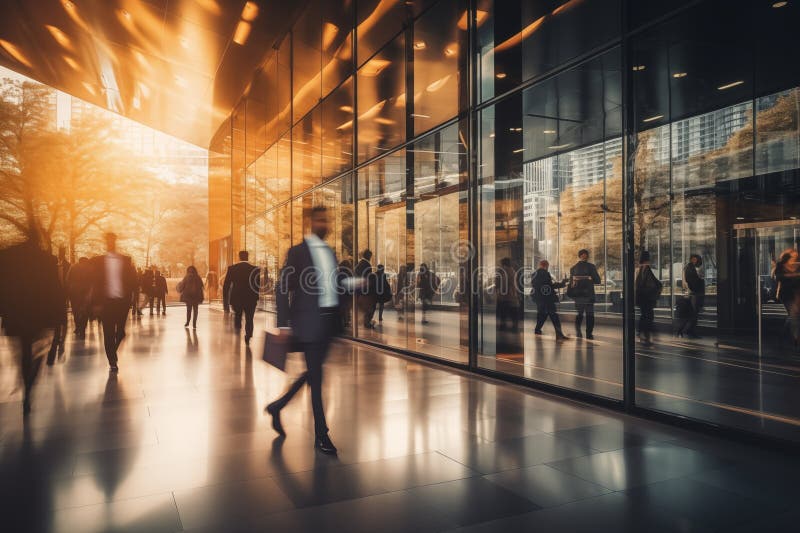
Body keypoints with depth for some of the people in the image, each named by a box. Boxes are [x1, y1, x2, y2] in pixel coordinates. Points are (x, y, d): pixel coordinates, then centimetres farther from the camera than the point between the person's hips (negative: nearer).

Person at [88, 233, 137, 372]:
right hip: (106, 301, -1)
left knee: (120, 332, 3)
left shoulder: (126, 260, 8)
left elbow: (133, 278, 8)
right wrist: (96, 303, -2)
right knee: (108, 333, 1)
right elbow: (94, 282, 3)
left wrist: (128, 295, -4)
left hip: (122, 301, 1)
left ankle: (113, 351, 27)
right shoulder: (98, 261, 6)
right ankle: (112, 361, 9)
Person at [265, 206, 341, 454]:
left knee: (313, 373, 16)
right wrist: (284, 324, -14)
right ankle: (321, 434, 11)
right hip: (309, 322, -7)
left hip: (328, 321, 7)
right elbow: (284, 289, -8)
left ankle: (277, 406, 35)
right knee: (315, 377, -1)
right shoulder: (297, 252, -6)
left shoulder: (330, 252, 14)